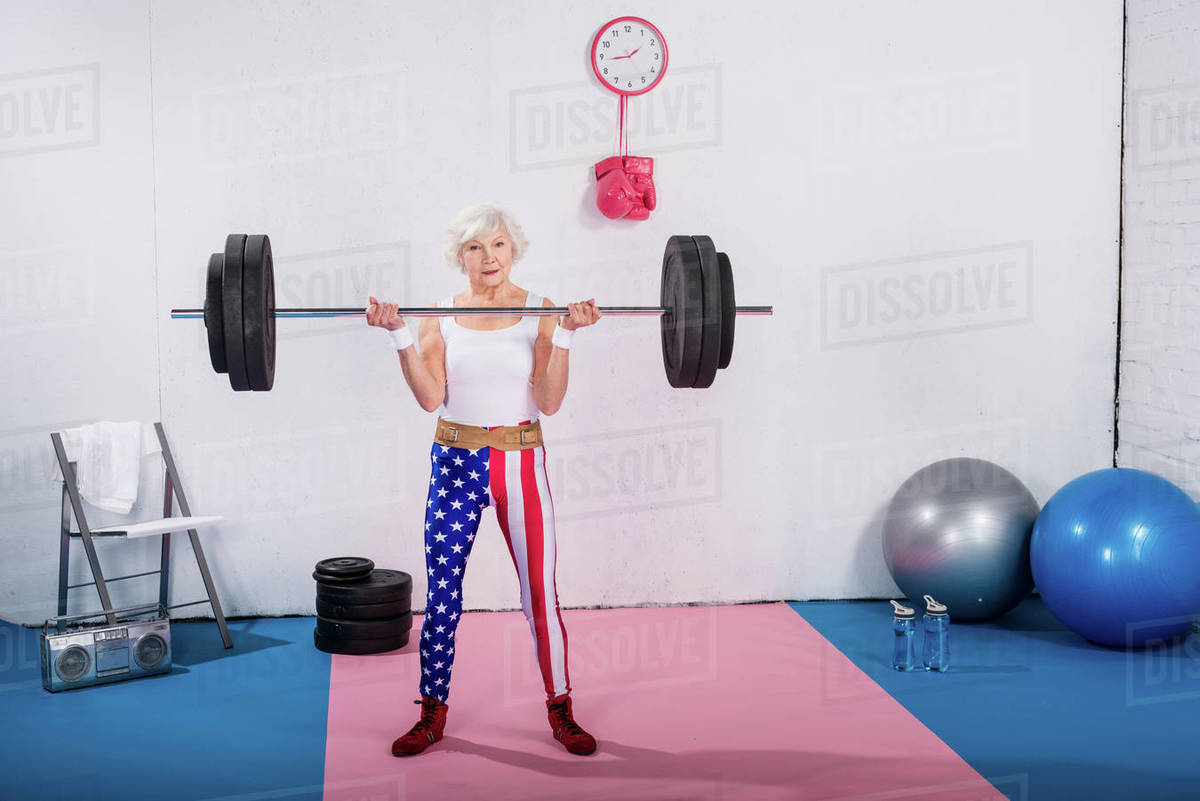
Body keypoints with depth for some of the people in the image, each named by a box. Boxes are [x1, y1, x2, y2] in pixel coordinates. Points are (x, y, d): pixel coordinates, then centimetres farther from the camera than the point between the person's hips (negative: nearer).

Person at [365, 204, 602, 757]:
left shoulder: (540, 311, 0)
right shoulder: (440, 315, 3)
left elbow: (549, 402, -8)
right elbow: (430, 397, -8)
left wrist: (566, 334, -16)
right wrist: (399, 335, -15)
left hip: (521, 463, -1)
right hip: (454, 462, 1)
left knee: (540, 593, 2)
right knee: (441, 593, 5)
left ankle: (561, 711, 18)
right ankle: (433, 713, 19)